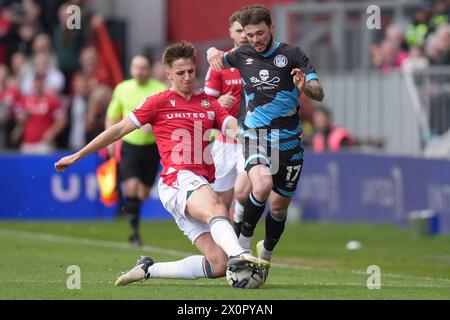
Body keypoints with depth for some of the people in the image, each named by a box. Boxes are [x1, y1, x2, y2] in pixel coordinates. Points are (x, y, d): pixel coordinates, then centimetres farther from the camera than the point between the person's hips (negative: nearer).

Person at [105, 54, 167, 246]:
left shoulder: (160, 90, -4)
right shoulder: (122, 89, 4)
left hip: (151, 147, 0)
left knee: (143, 193, 6)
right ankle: (134, 230, -11)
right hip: (129, 145, 0)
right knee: (131, 187, -18)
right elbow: (112, 117, 15)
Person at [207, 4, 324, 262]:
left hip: (289, 141, 0)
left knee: (279, 207, 10)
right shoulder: (243, 55, 6)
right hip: (256, 136, 0)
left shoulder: (291, 55, -2)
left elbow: (319, 94, -7)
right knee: (262, 186, -30)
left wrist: (305, 87, -30)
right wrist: (213, 51, 6)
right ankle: (244, 244, -13)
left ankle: (266, 252, 37)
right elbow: (221, 59, 29)